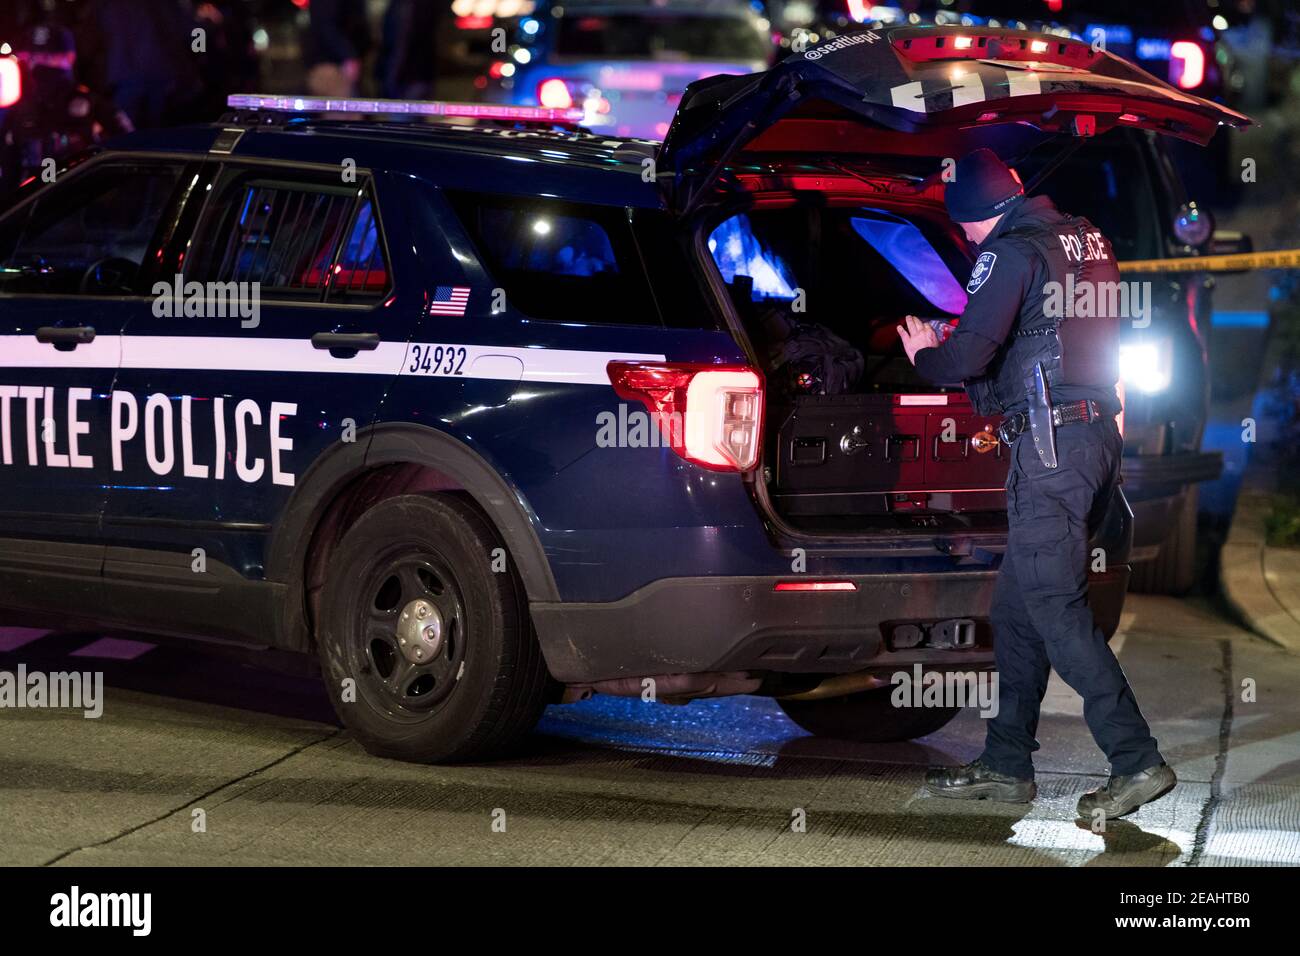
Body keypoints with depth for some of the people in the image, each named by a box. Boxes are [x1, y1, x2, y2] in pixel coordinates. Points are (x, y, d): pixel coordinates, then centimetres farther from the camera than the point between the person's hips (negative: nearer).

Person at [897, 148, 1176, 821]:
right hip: (1098, 431, 9)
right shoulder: (1084, 239, 16)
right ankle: (1007, 763, 17)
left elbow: (967, 358, -17)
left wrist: (924, 355, 5)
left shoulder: (1011, 253, -11)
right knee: (1016, 606, 14)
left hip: (1050, 442, -9)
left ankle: (1136, 761, -13)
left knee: (1054, 606, -9)